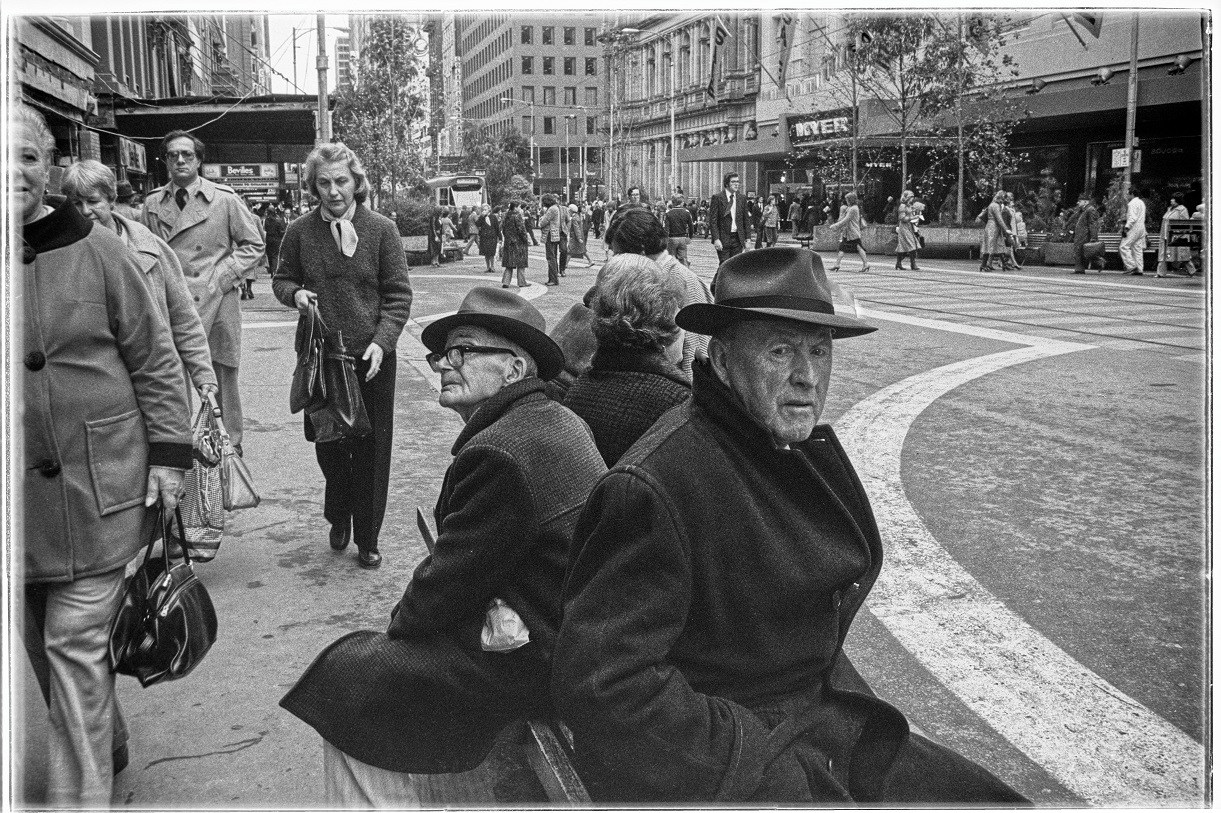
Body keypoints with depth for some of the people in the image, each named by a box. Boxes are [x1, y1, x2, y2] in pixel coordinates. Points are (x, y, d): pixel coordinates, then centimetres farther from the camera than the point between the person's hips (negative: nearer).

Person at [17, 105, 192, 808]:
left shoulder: (97, 252, -5)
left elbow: (155, 359, -1)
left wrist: (168, 453, -5)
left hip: (98, 488, -4)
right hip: (19, 495, 4)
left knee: (76, 642, -2)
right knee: (42, 641, 14)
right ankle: (105, 749, 36)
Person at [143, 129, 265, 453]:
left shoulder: (225, 199, 2)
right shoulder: (152, 204, 10)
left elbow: (254, 245, 5)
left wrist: (224, 275, -5)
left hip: (217, 303, -2)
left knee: (222, 380, 5)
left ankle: (230, 448, 17)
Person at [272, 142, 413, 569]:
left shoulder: (381, 229, -4)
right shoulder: (300, 231, 1)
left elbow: (398, 293, -3)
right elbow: (282, 279, 14)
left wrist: (381, 342, -15)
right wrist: (294, 293, -10)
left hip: (371, 357, -2)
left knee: (371, 449, 3)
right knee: (328, 444, 12)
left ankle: (367, 538, 17)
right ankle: (338, 518, 37)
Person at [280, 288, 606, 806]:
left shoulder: (499, 453, -25)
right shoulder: (559, 419, 8)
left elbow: (448, 585, -18)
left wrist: (401, 623, 2)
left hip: (531, 662, -10)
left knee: (346, 685, 3)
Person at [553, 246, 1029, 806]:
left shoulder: (810, 447, 6)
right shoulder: (653, 486, -23)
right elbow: (600, 683, -24)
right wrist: (745, 759, -20)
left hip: (830, 727, 8)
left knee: (995, 802, 3)